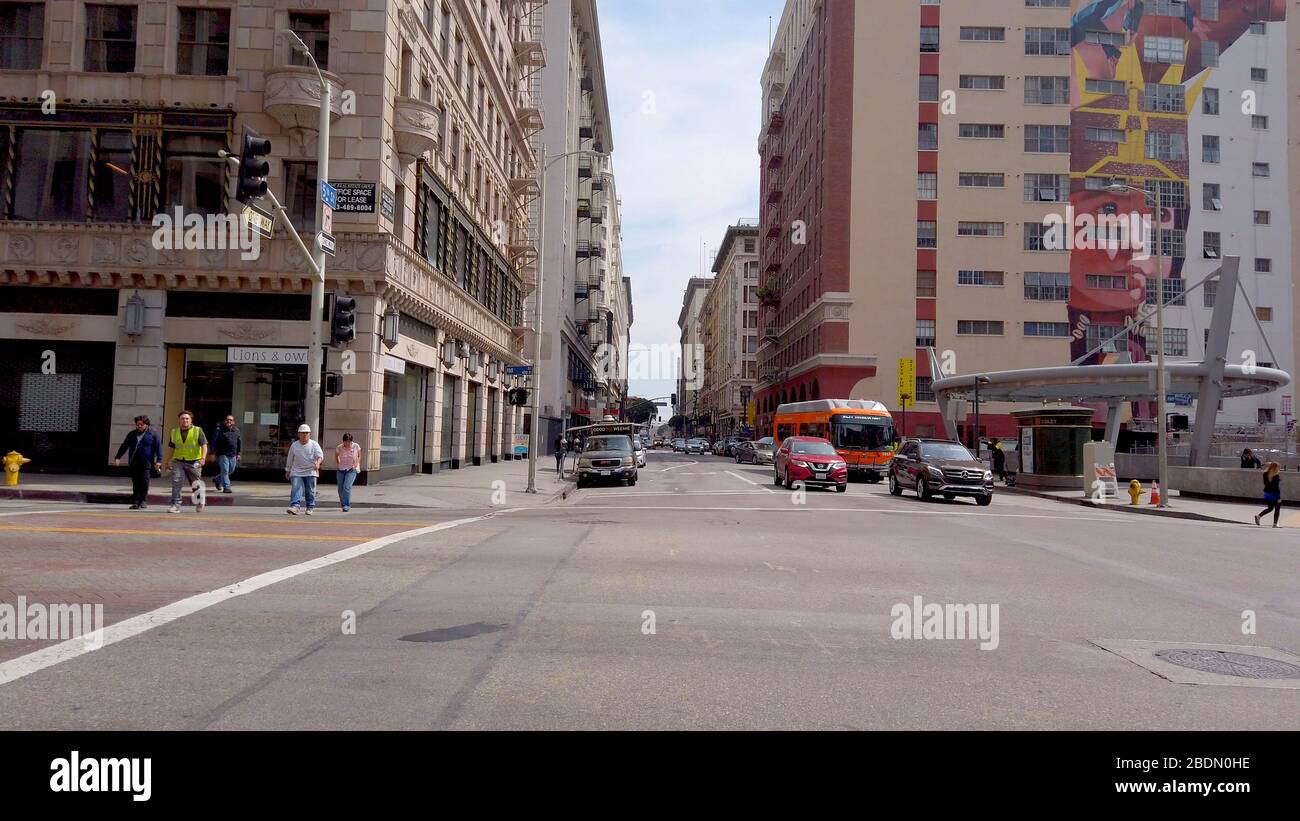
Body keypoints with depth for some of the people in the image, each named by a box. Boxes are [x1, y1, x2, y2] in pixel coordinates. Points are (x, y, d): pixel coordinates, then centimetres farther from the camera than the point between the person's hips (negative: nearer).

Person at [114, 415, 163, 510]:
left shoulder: (153, 434, 3)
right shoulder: (132, 434, 14)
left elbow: (159, 447, -1)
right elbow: (124, 446, 18)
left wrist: (159, 460, -9)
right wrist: (118, 457, 9)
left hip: (147, 462, -4)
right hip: (134, 462, 4)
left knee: (145, 481, -9)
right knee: (135, 482, 4)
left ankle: (143, 501, -2)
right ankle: (136, 502, 8)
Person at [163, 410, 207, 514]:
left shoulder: (198, 430, -1)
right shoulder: (174, 432, 10)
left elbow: (204, 445, -7)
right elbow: (171, 448, 19)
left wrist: (203, 458, -20)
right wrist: (167, 462, 19)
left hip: (194, 462, -2)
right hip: (178, 461, 2)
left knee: (196, 485, 6)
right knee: (176, 481, -16)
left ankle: (199, 504, 29)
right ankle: (176, 505, -13)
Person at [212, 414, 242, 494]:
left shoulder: (236, 430, 11)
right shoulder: (220, 430, -3)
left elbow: (239, 443, 16)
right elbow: (214, 442, -4)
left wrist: (238, 453, 11)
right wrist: (214, 453, -9)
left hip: (233, 455, 6)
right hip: (223, 454, -6)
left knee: (231, 470, 15)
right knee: (225, 471, -9)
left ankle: (218, 480, 39)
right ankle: (226, 487, -5)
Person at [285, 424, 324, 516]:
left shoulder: (314, 444, -1)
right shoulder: (294, 446, 6)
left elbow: (320, 455, -14)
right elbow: (290, 459, 15)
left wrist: (318, 462, -34)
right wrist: (287, 471, 18)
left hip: (310, 472, -1)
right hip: (297, 472, 1)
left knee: (310, 491, 3)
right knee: (296, 489, -14)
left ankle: (310, 507, 15)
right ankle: (294, 506, -22)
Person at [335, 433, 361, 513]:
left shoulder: (356, 446, -10)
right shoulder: (339, 448, -9)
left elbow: (359, 456, 9)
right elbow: (336, 456, 14)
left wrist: (357, 464, 0)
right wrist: (338, 464, 7)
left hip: (352, 470, -3)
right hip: (341, 470, 3)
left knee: (347, 487, -20)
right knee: (341, 489, 6)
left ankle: (347, 505, -16)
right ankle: (343, 505, 25)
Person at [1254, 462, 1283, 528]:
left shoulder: (1266, 474, 0)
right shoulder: (1276, 476, -18)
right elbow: (1277, 487, -18)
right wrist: (1279, 497, -15)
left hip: (1267, 493, 6)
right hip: (1274, 494, -6)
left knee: (1270, 508, 18)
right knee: (1277, 509, 8)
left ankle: (1258, 515, -2)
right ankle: (1275, 524, 8)